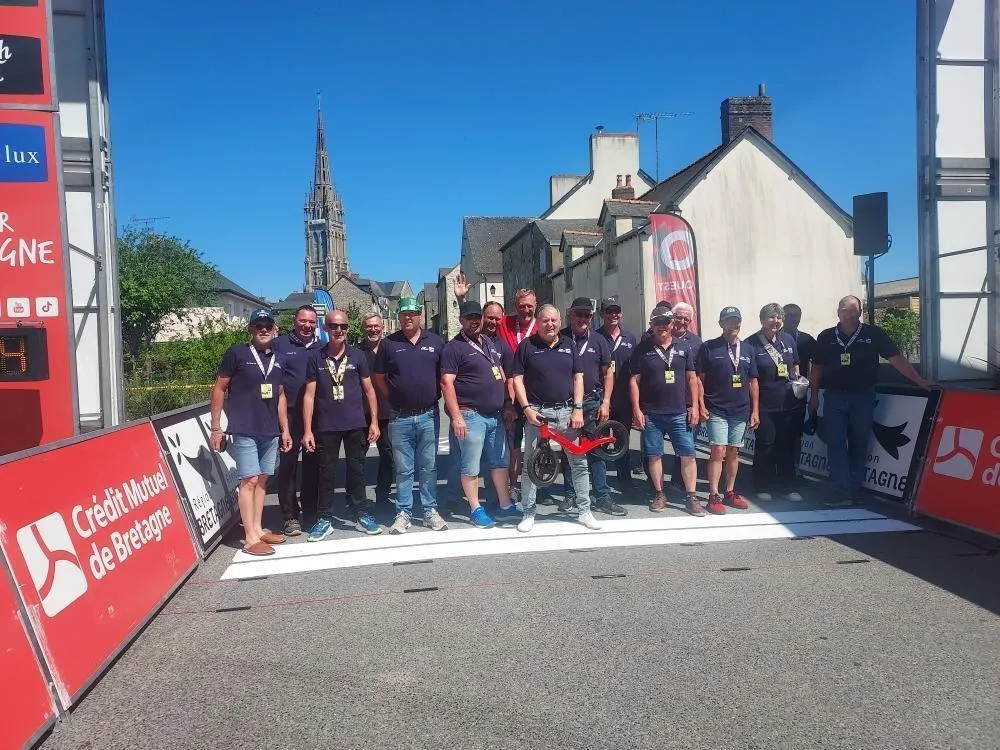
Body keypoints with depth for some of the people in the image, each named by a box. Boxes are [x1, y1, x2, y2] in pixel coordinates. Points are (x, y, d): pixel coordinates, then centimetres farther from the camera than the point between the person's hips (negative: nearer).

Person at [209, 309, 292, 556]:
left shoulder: (279, 360, 11)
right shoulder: (236, 353, -4)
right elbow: (219, 389, -2)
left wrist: (285, 430, 14)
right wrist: (216, 427, -6)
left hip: (271, 432, 6)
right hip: (244, 430, -6)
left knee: (262, 480, 11)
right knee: (250, 480, -7)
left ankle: (258, 529, 22)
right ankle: (250, 539, -3)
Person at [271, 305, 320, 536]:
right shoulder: (279, 344, 3)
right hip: (289, 415, -3)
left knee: (313, 465, 10)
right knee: (287, 466, -2)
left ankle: (310, 511, 22)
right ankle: (290, 516, 6)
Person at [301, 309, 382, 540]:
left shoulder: (357, 355, 3)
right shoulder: (316, 358, 2)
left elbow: (369, 390, 7)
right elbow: (309, 395, 1)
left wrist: (374, 422, 1)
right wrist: (308, 430, -4)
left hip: (356, 424, 0)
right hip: (326, 426, 0)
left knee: (356, 470, 7)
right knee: (326, 473, 6)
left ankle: (362, 515, 18)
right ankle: (324, 520, 16)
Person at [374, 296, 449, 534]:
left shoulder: (436, 342, 5)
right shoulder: (388, 343, 3)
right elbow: (379, 378, 8)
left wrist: (434, 397, 2)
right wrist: (394, 398, 1)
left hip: (429, 416, 1)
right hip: (400, 418, -1)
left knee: (428, 467, 8)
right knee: (403, 470, 7)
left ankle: (430, 511, 18)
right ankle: (403, 513, 16)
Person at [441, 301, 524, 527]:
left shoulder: (490, 343, 15)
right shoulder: (454, 347, -8)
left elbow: (501, 375, 23)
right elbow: (447, 383, -14)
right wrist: (456, 417, -19)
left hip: (495, 415, 7)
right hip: (471, 415, -7)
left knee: (500, 461, 13)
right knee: (470, 466, 0)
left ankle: (505, 507, 22)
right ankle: (476, 509, 12)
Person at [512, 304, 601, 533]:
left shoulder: (569, 345, 11)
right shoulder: (526, 346, 2)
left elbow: (578, 378, 9)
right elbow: (518, 379, 0)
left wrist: (578, 408, -1)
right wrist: (527, 408, -9)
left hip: (568, 412, 3)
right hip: (538, 413, -2)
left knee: (579, 463, 5)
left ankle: (584, 511, 16)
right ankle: (528, 513, 14)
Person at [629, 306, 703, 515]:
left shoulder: (683, 347, 9)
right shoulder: (643, 349, 3)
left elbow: (691, 378, 11)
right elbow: (634, 381, 2)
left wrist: (694, 406, 4)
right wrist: (636, 410, -5)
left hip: (680, 413, 1)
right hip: (651, 414, -1)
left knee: (688, 454, -1)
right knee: (654, 455, 5)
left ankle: (691, 497, 7)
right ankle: (659, 494, 18)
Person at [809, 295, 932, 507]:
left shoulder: (874, 334, -1)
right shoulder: (826, 337, 5)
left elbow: (896, 358, -4)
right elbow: (817, 368, 11)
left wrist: (918, 380, -10)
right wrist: (814, 395, 8)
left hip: (863, 397, -1)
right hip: (834, 397, 1)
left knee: (859, 445, 6)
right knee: (835, 443, -4)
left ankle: (854, 488, 16)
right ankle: (842, 491, -4)